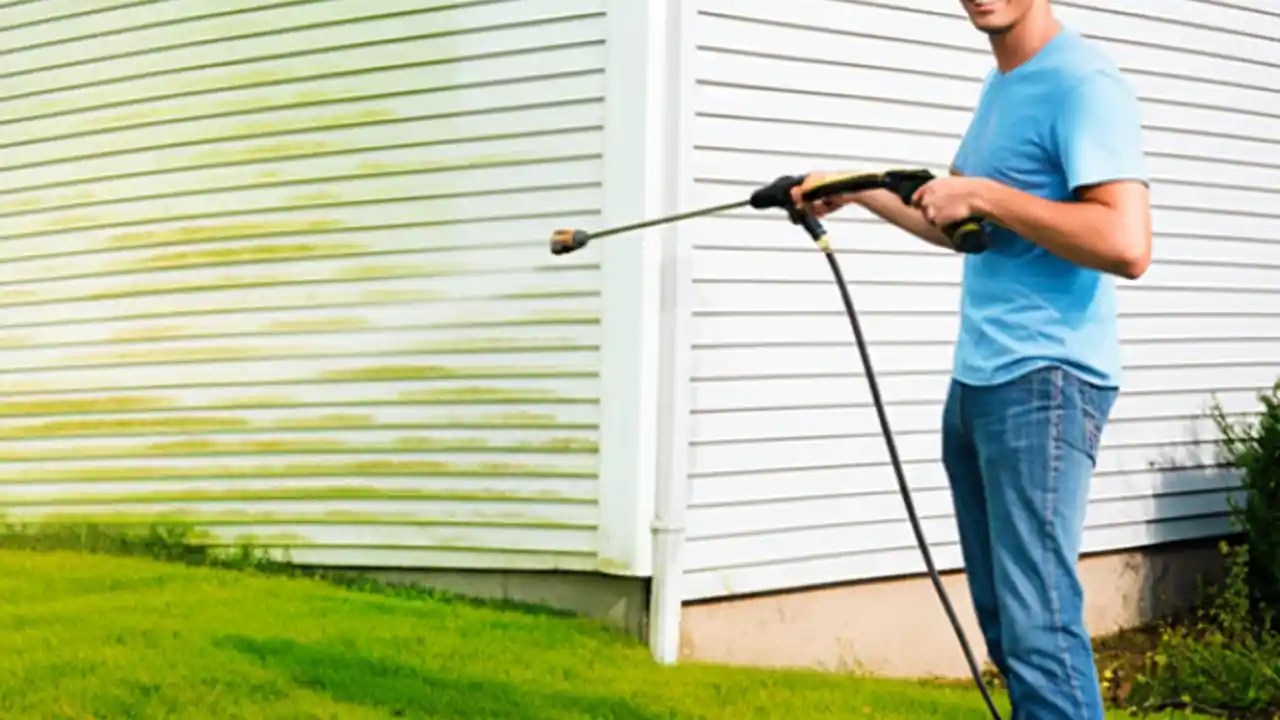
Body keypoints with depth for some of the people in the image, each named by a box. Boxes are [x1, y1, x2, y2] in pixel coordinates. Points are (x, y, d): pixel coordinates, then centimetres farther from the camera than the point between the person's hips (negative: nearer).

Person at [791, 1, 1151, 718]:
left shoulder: (1082, 83, -12)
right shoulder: (1002, 85, 17)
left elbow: (1128, 245, -24)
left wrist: (984, 194, -19)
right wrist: (856, 190, 27)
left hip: (1046, 382, -10)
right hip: (976, 382, 10)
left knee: (1039, 623, -13)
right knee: (1004, 619, 12)